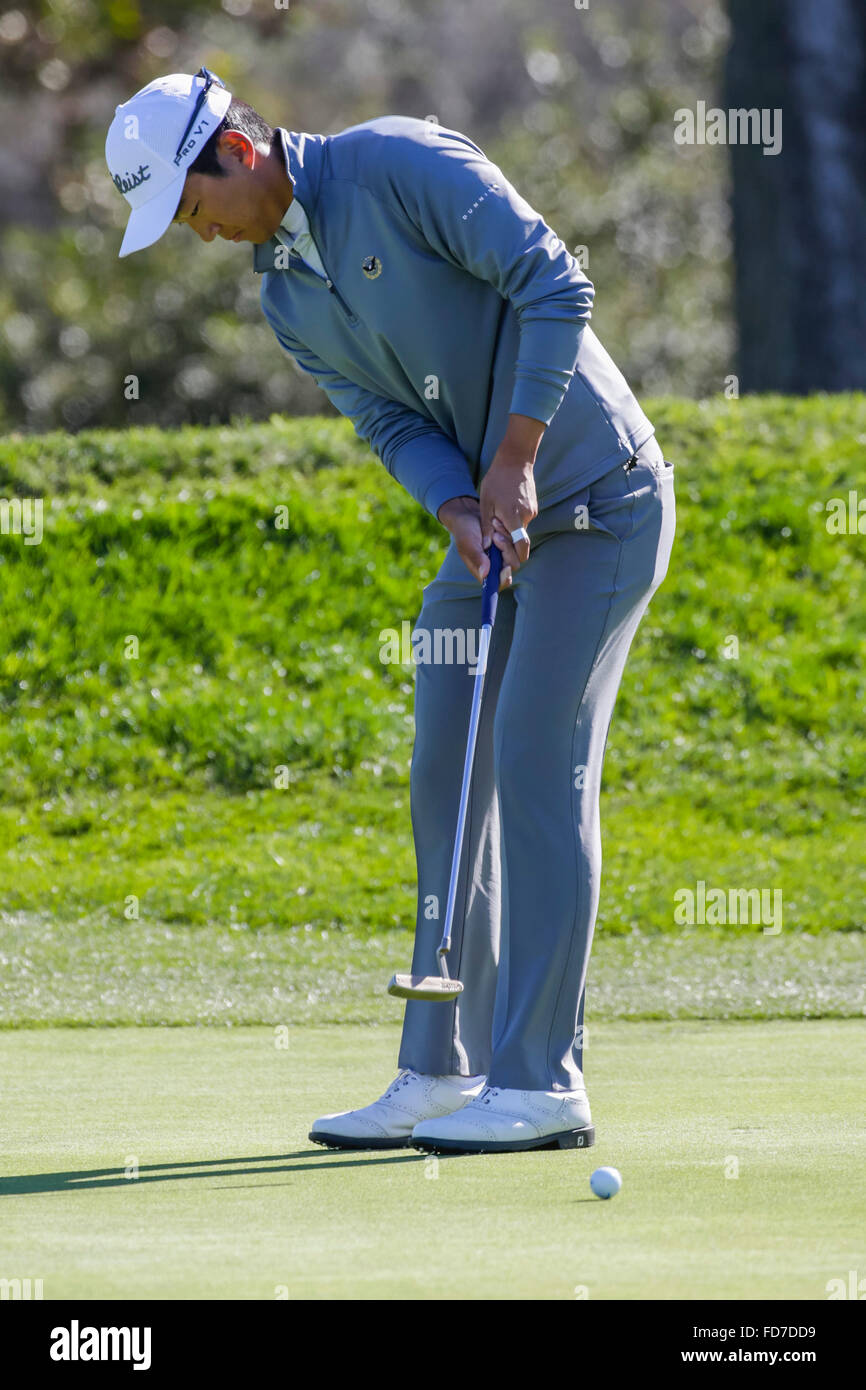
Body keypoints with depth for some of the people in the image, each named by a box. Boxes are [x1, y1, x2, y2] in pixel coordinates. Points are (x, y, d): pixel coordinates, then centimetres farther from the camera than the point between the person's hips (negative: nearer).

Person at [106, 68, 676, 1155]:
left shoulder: (399, 164, -17)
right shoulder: (284, 299, 7)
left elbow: (554, 283, -20)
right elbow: (393, 421, 4)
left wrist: (515, 459, -21)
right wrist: (459, 509, -16)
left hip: (593, 503, -8)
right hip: (494, 525, 8)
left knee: (538, 769, -12)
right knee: (447, 781, 6)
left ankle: (541, 1082, -11)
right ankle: (443, 1074, 11)